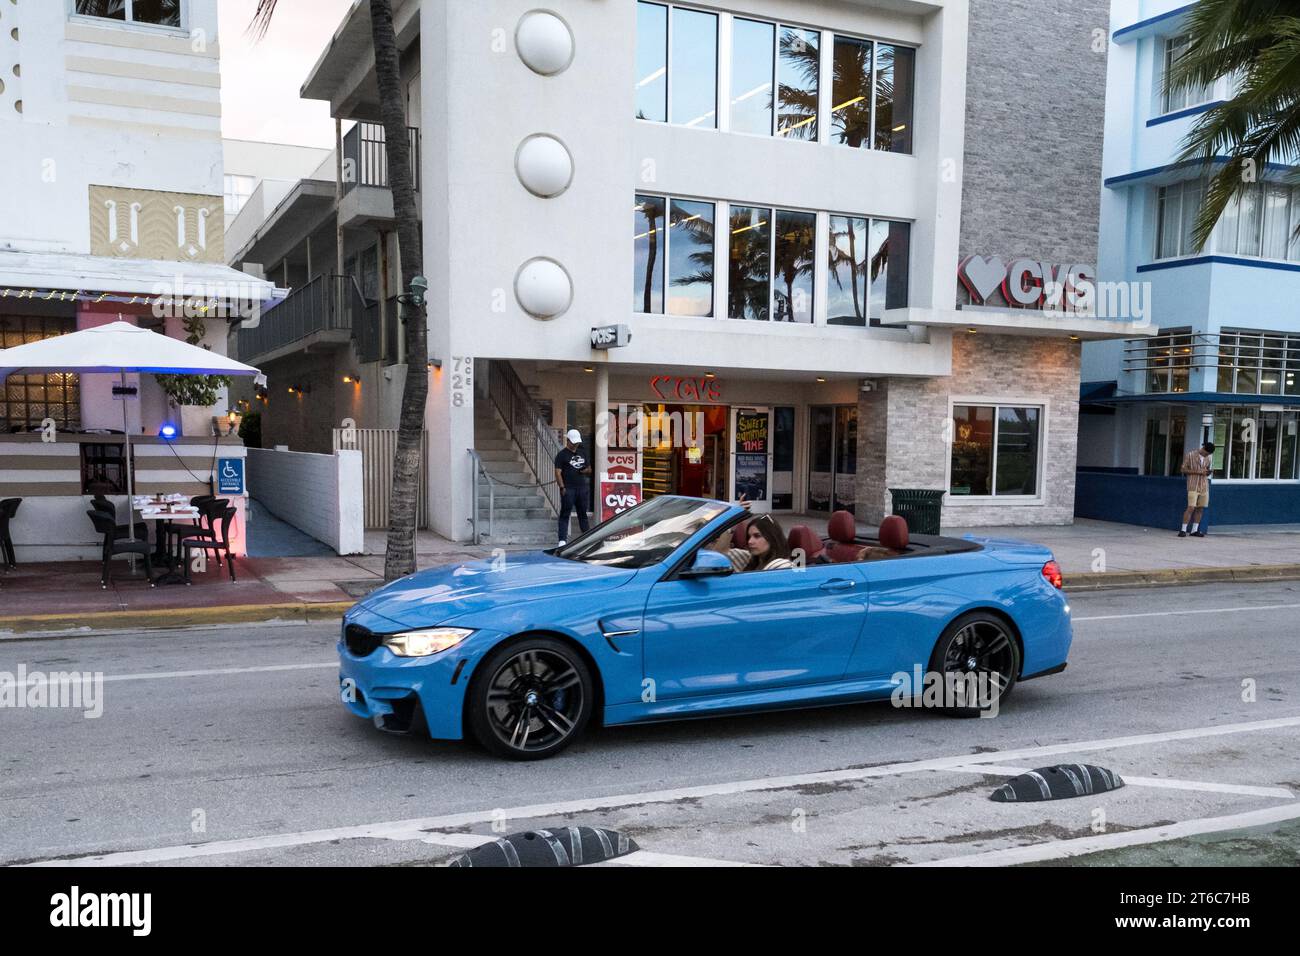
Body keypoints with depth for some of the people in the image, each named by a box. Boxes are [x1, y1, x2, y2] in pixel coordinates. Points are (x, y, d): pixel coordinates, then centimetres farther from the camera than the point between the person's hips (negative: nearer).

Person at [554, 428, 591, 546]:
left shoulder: (582, 453, 16)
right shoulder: (562, 455, -1)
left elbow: (589, 469, 24)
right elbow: (558, 472, -7)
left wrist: (586, 470, -1)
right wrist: (562, 487, -16)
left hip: (583, 488, 5)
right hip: (568, 489, -5)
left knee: (583, 513, 11)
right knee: (565, 514, -6)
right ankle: (562, 540, -8)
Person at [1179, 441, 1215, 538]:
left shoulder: (1209, 458, 11)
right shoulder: (1190, 455, -4)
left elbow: (1208, 471, 22)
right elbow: (1184, 469, -4)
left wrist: (1209, 472, -3)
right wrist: (1197, 472, -15)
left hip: (1204, 486, 5)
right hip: (1193, 486, -5)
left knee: (1200, 508, 5)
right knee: (1191, 508, -13)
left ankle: (1194, 530, 13)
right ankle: (1183, 530, -9)